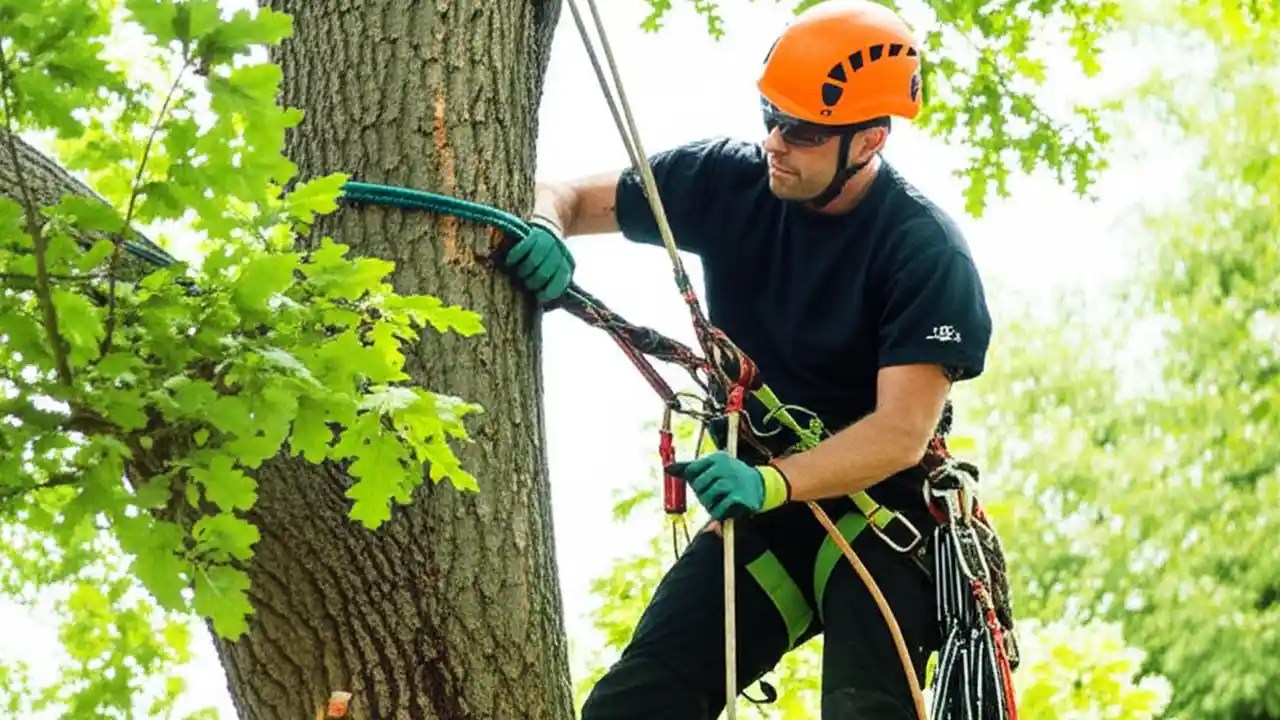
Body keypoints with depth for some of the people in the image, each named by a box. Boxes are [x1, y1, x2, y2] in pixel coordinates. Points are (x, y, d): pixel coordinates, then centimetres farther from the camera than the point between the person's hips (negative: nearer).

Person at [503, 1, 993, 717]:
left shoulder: (927, 251, -18)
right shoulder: (729, 181, -4)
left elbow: (902, 432, -23)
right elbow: (568, 196, 3)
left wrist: (774, 482, -38)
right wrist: (545, 230, -22)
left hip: (877, 508, -4)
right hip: (759, 506, 4)